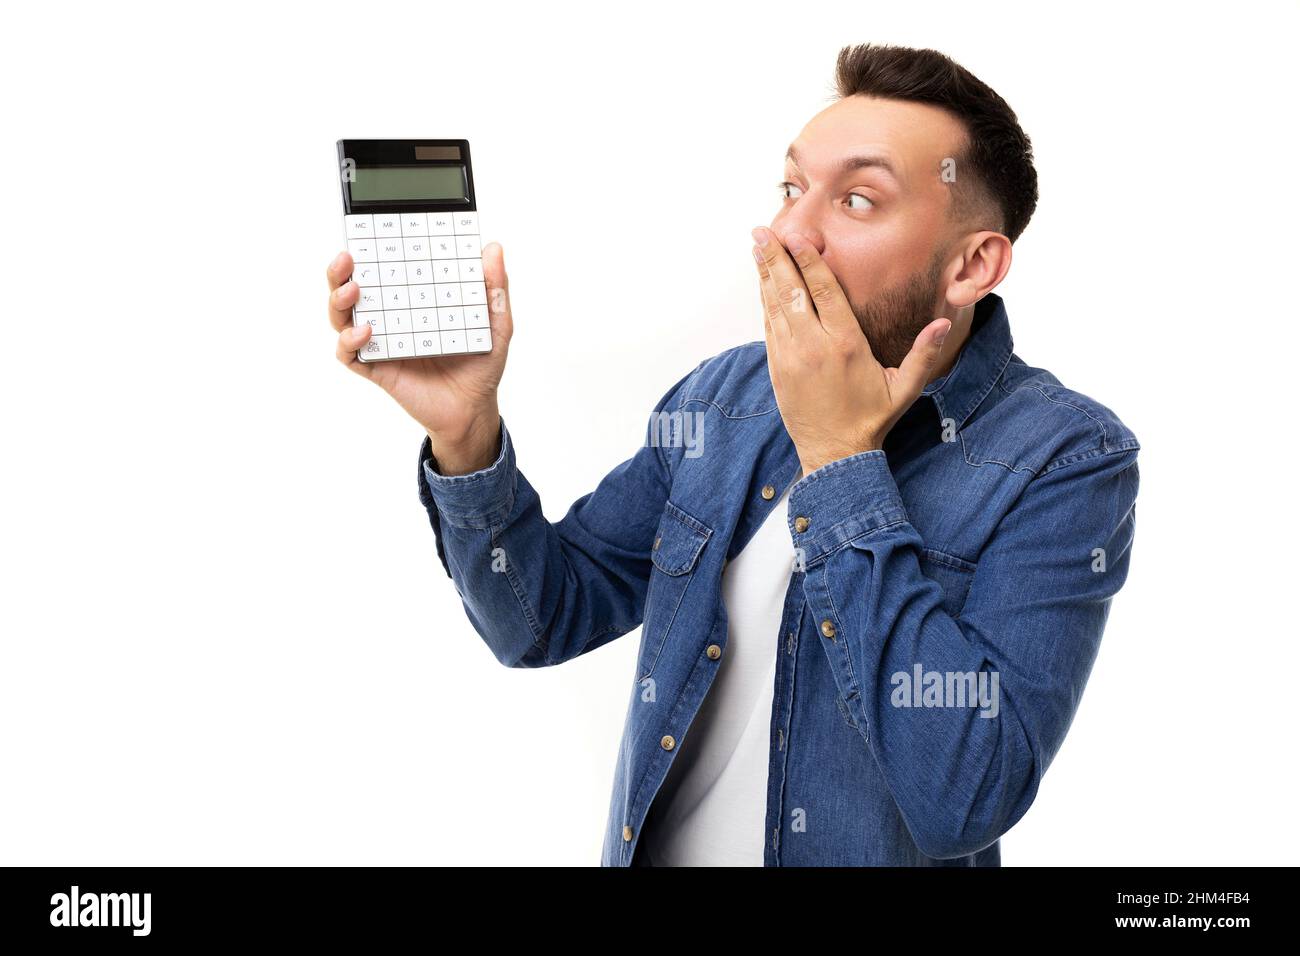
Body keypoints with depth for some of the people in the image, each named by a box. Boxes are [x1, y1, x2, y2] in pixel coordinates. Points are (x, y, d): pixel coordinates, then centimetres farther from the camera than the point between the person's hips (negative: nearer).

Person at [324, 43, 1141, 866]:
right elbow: (544, 620, -2)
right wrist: (465, 434, -18)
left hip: (870, 852, -4)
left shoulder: (1067, 461, -19)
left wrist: (839, 459, -27)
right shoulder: (723, 398, -5)